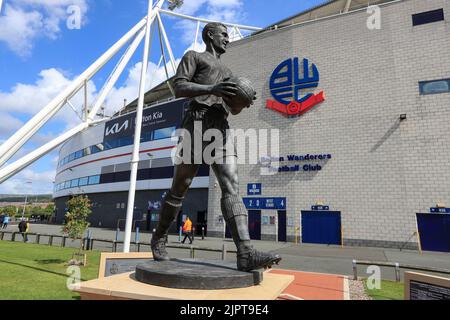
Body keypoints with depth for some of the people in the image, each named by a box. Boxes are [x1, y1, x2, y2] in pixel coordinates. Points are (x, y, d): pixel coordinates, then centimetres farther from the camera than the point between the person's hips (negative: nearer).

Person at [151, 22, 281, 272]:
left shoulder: (226, 70, 33)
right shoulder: (193, 56, 15)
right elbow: (179, 88, -2)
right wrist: (212, 89, -18)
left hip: (222, 128, 5)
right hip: (197, 121, -5)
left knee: (231, 186, -15)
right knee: (180, 188, 0)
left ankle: (246, 253, -25)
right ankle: (159, 237, 20)